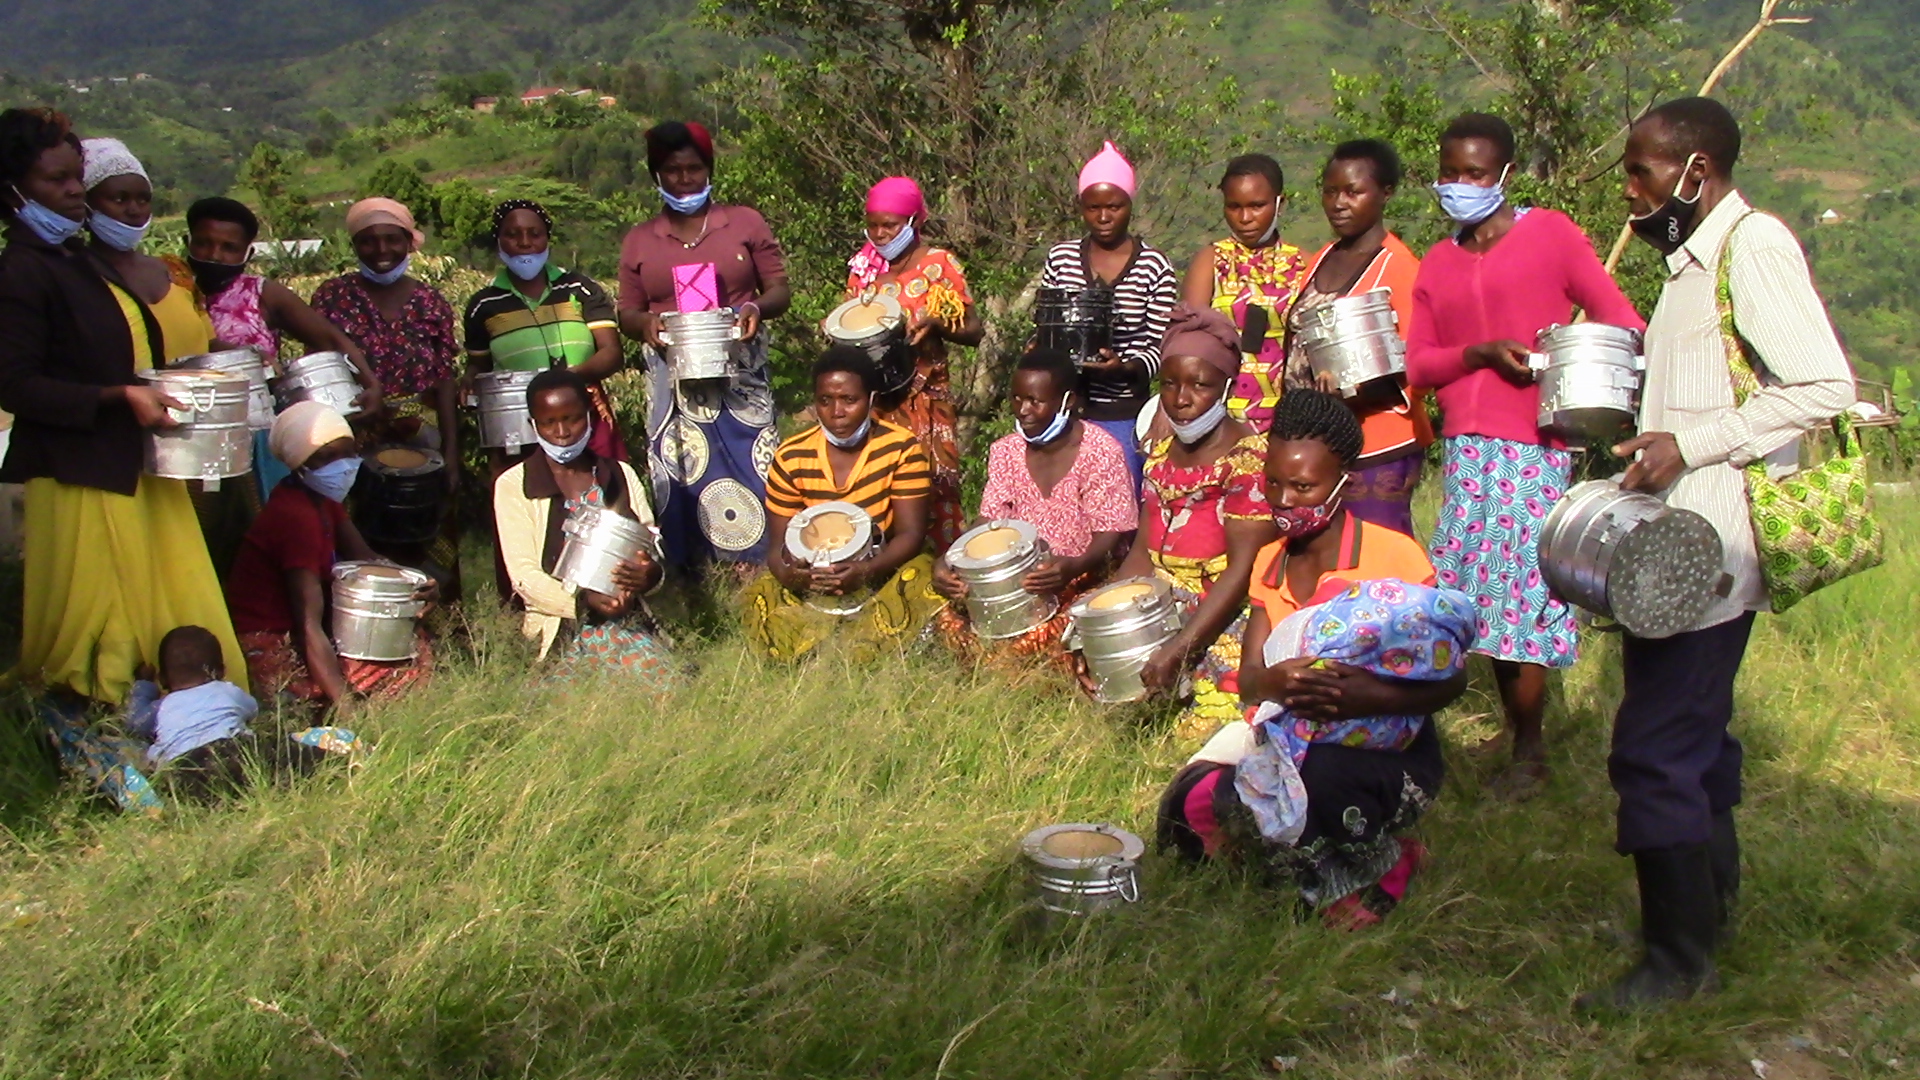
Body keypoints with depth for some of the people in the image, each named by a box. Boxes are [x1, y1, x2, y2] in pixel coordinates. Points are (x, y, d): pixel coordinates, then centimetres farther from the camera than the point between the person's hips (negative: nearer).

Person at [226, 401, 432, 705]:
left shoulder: (322, 498, 3)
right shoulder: (297, 516, -26)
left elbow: (363, 557, 9)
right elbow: (309, 626, -30)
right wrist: (343, 705, -36)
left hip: (288, 633, 9)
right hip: (271, 653, -9)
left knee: (414, 640, 10)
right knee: (414, 660, -11)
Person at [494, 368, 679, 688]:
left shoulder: (621, 476, 16)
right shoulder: (513, 486, 6)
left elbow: (653, 549, 13)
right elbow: (524, 577, -2)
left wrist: (648, 575, -13)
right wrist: (584, 599, -20)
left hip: (630, 619, 3)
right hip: (560, 627, -3)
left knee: (671, 683, -25)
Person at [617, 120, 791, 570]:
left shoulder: (746, 223, 8)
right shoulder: (640, 241, 12)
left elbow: (779, 290, 7)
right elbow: (627, 313, 13)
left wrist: (756, 308, -15)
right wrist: (645, 323, -11)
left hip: (740, 377, -1)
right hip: (673, 383, 2)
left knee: (750, 471, -6)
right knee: (685, 481, 0)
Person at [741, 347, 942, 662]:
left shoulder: (900, 447, -11)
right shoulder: (791, 458, -6)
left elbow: (911, 533, -13)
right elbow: (779, 544, -5)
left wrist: (866, 571, -34)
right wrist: (790, 574, -31)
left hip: (882, 575, -1)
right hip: (814, 583, 1)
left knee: (923, 573, -32)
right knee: (761, 594, -25)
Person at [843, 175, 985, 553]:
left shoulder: (939, 264, -2)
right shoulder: (863, 264, 9)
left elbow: (973, 331, -2)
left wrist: (935, 323, -20)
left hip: (923, 398, -3)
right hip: (872, 398, 4)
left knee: (935, 492, -4)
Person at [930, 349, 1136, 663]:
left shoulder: (1100, 452, -10)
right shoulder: (1005, 451, 6)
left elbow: (1110, 535, -13)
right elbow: (988, 521, 3)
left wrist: (1073, 568, -35)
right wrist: (947, 561, -18)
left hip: (1084, 582, -5)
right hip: (1017, 578, 5)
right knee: (952, 622, -19)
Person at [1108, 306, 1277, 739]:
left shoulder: (1249, 458, -12)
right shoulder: (1161, 455, 11)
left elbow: (1243, 570, -18)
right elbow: (1143, 553, 9)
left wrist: (1179, 649, -25)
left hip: (1226, 621, -7)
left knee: (1204, 731, -24)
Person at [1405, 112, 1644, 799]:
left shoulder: (1550, 233, 4)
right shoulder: (1437, 265, 17)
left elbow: (1618, 319, 0)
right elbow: (1417, 363, 9)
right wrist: (1482, 352, -9)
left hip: (1536, 445, -5)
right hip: (1465, 446, 5)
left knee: (1523, 589, -7)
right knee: (1483, 597, 4)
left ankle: (1529, 755, 4)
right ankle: (1516, 732, 16)